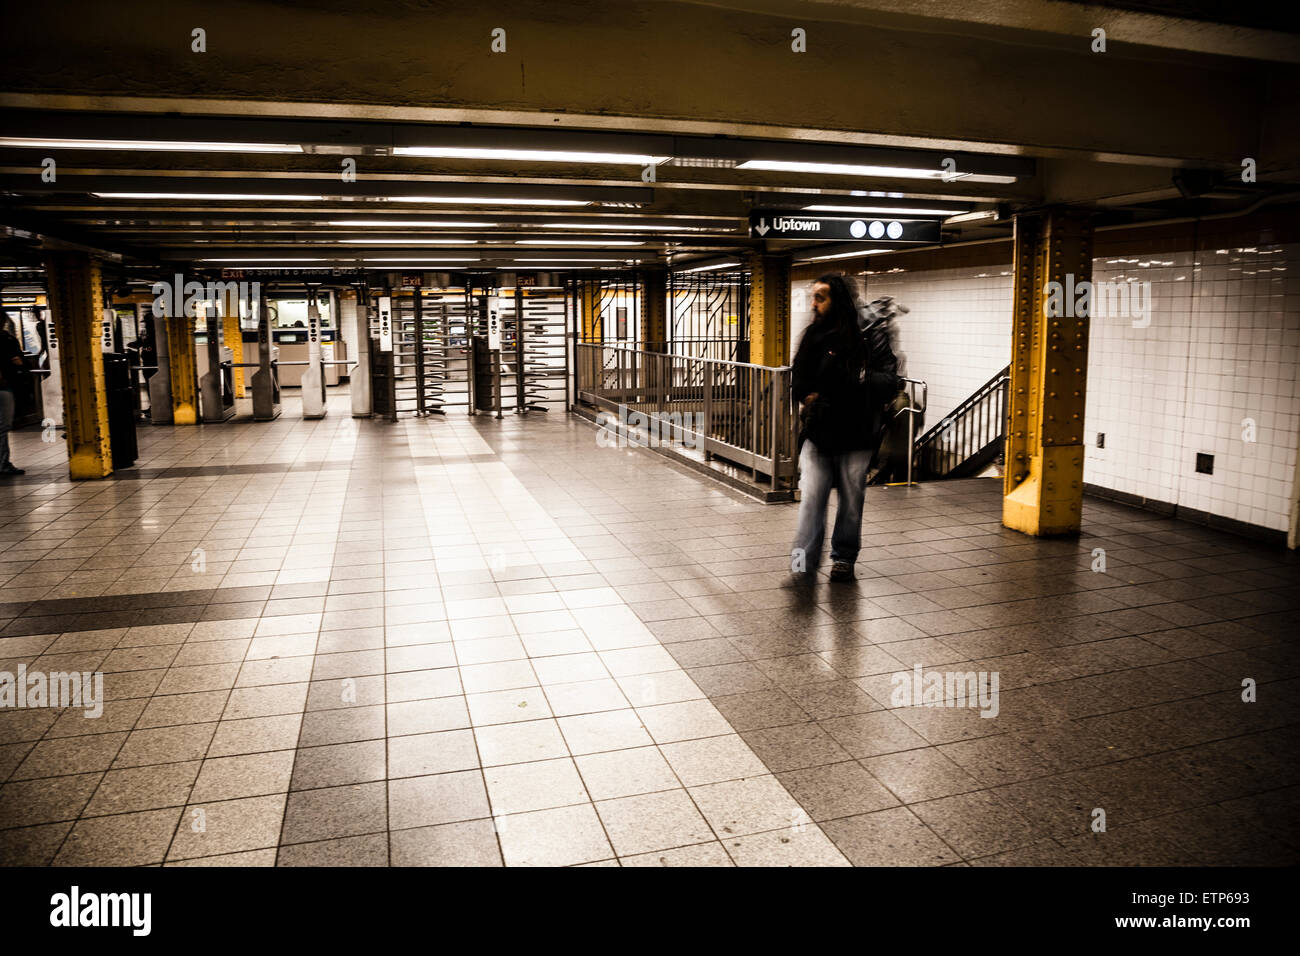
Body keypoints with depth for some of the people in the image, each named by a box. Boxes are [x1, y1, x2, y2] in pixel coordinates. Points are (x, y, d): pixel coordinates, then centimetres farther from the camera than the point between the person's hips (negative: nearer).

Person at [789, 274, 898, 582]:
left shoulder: (871, 336, -8)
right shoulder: (813, 336, 7)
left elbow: (889, 384, -14)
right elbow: (799, 383, 15)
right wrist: (809, 399, -5)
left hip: (855, 437, -3)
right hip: (817, 434, 3)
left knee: (851, 501, 11)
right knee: (811, 498, -5)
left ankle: (844, 557, 28)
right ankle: (804, 564, -3)